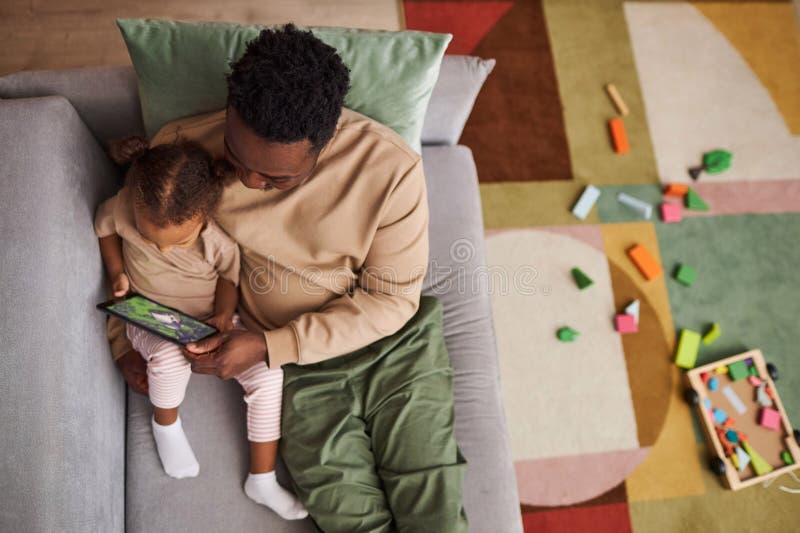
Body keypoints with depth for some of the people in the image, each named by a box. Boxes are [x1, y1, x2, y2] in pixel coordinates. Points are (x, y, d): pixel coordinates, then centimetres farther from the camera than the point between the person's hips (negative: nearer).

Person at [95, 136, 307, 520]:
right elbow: (103, 224, 3)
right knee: (171, 356, -37)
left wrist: (224, 314, -22)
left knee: (268, 374, -17)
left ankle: (262, 480, -1)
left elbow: (229, 277, -4)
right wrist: (116, 271, -9)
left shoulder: (220, 240, -24)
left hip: (209, 321, 1)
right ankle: (165, 423, 0)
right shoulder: (124, 208, -22)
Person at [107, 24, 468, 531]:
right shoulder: (183, 147, -13)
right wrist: (125, 342, 4)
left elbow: (391, 300, -12)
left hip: (395, 342, 0)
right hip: (295, 366, 1)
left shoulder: (393, 169, -21)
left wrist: (267, 346, -19)